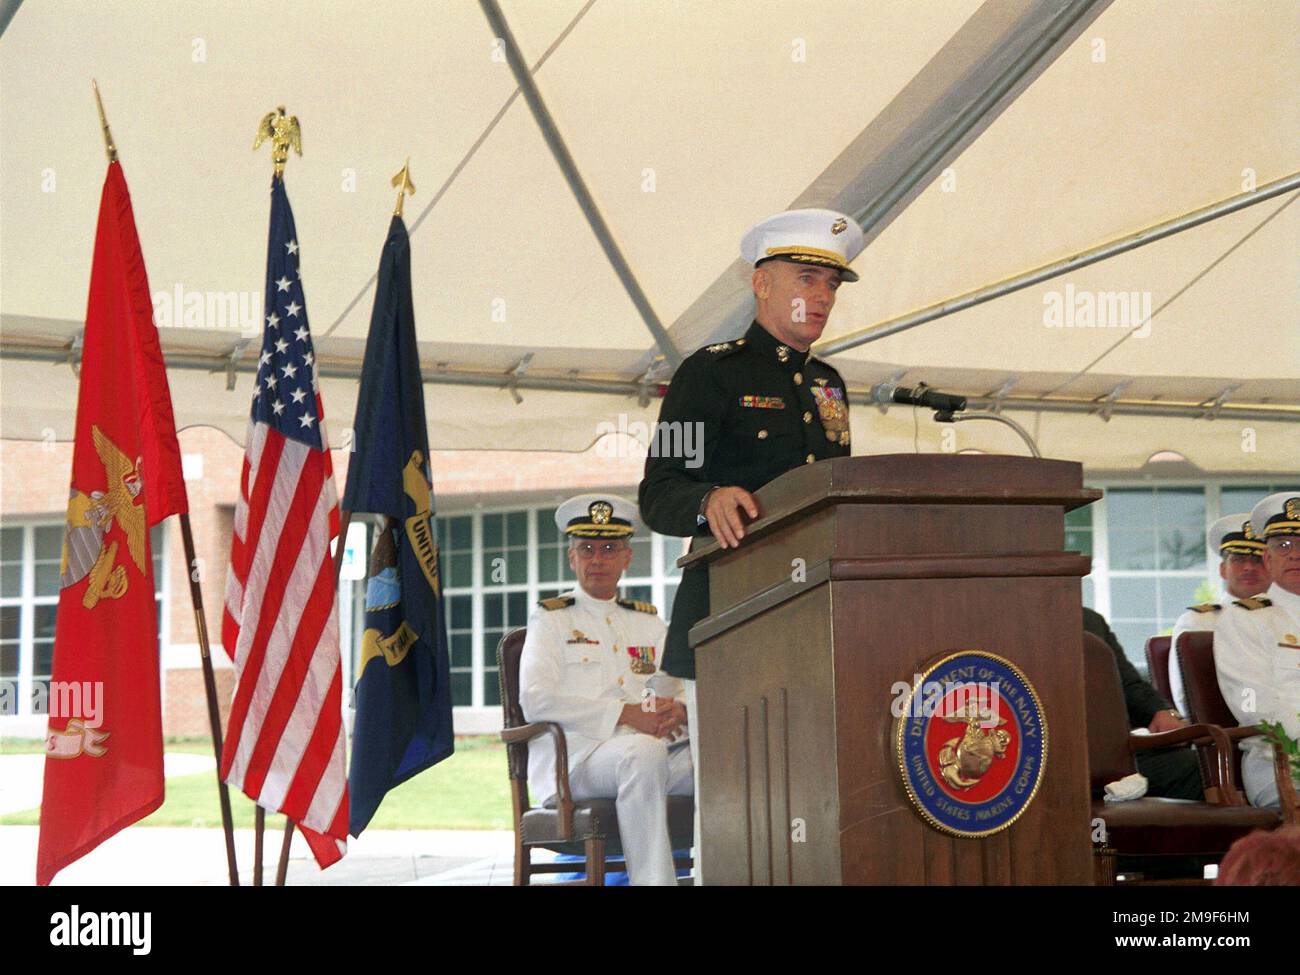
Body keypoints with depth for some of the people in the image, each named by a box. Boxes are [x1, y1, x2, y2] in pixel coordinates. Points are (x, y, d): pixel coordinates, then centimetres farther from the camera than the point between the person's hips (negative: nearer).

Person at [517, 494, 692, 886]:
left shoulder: (648, 621, 25)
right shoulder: (551, 619, 10)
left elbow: (678, 693, 17)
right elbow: (535, 701, -7)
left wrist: (676, 711, -11)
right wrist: (627, 714, -15)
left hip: (655, 750, 4)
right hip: (575, 756, -4)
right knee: (644, 752, -38)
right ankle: (653, 880, -39)